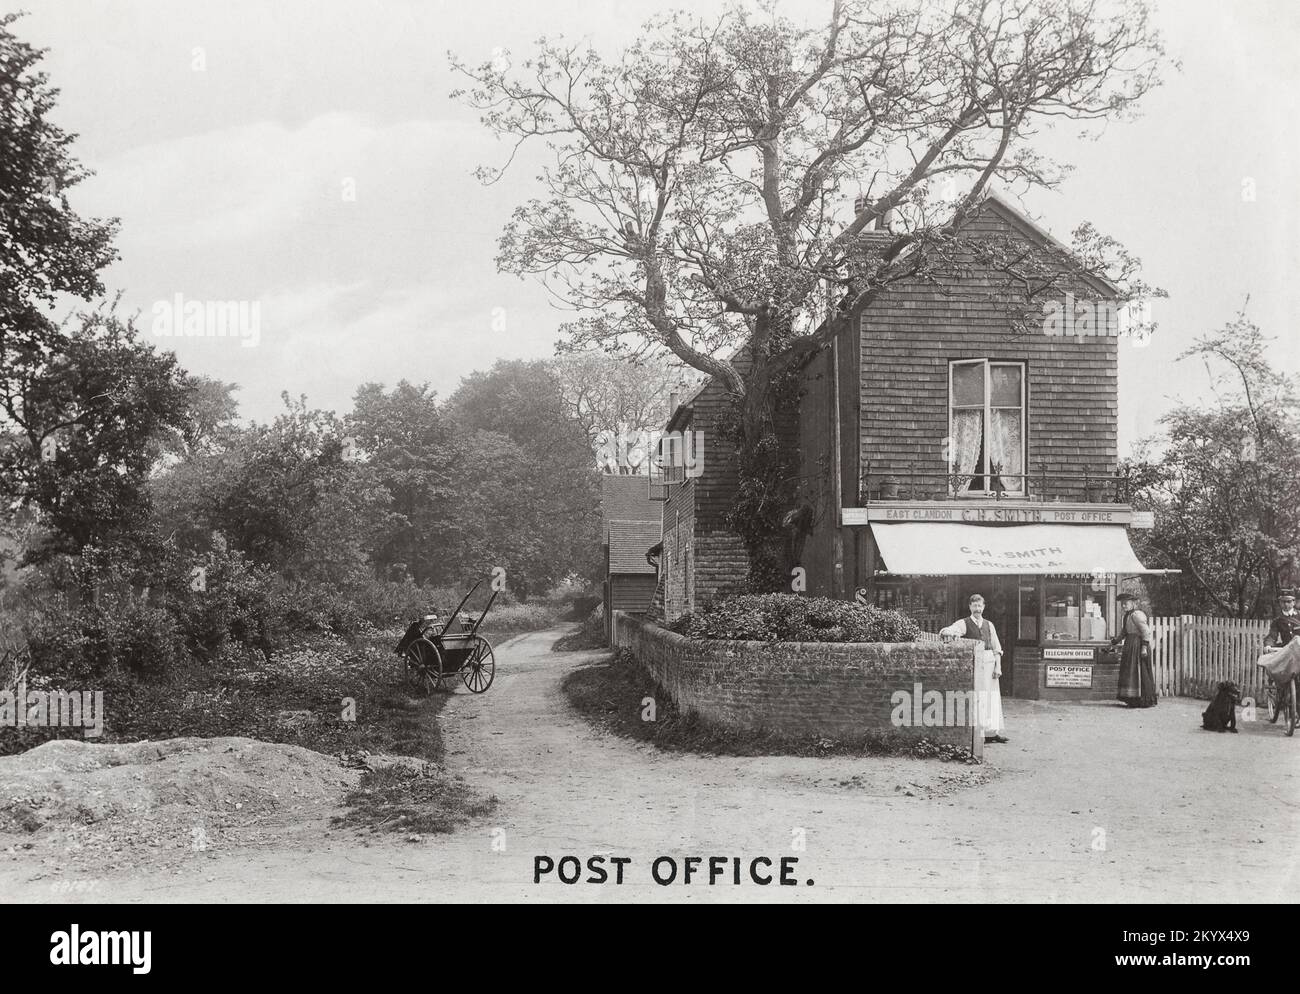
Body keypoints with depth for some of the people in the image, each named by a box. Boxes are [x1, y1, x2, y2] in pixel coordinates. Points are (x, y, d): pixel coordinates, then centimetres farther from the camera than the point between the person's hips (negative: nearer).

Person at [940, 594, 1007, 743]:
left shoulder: (989, 625, 12)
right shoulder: (964, 623, 1)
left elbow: (996, 648, 12)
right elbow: (945, 631, -13)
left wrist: (998, 666, 1)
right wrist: (952, 633, -36)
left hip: (989, 663, 4)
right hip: (972, 663, -4)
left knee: (992, 697, 6)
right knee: (975, 698, -6)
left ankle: (991, 732, 12)